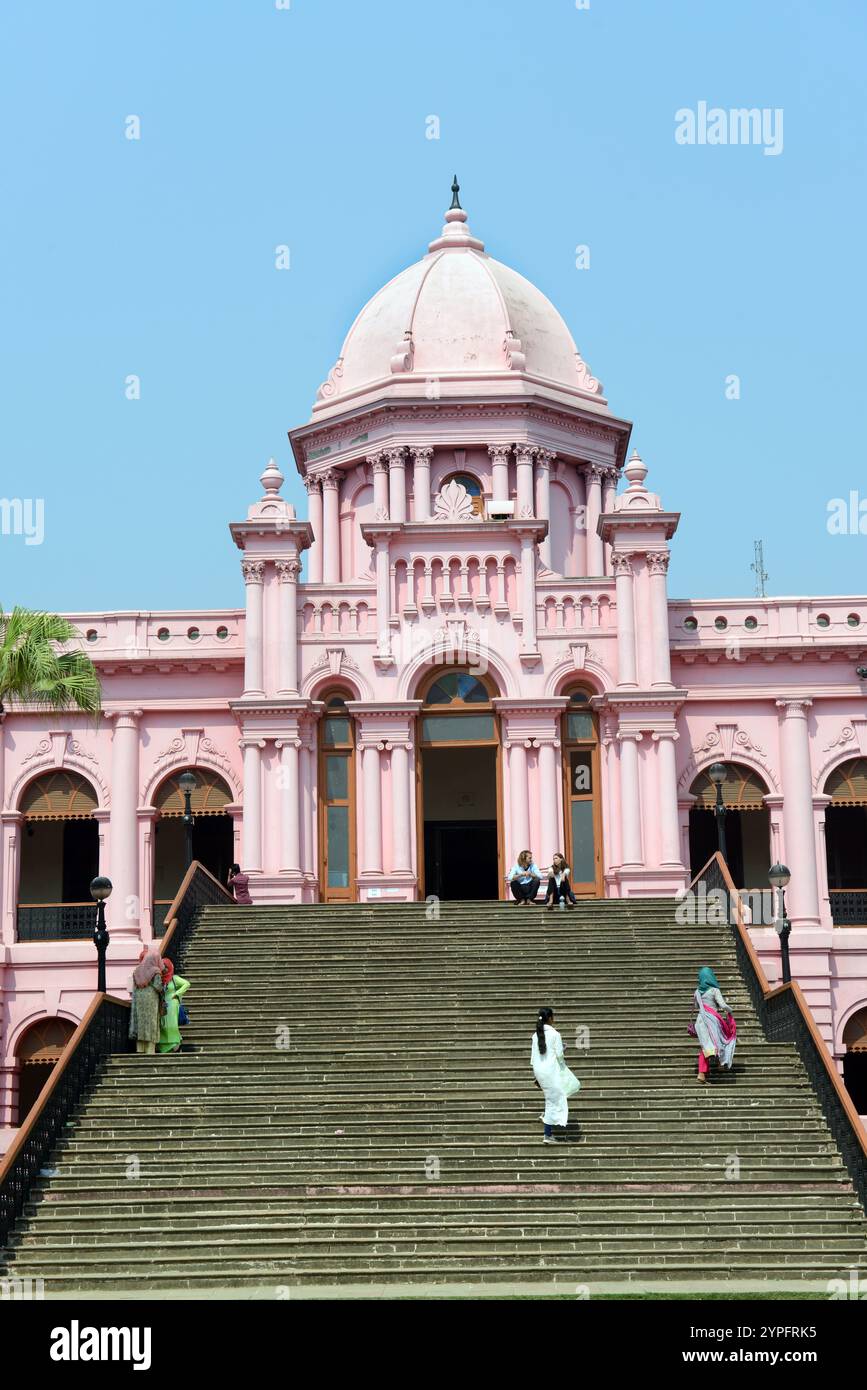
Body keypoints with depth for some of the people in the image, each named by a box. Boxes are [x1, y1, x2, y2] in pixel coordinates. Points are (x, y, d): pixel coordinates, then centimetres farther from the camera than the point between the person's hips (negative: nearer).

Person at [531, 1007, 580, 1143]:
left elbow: (533, 1056, 10)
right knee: (554, 1101, 2)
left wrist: (537, 1077, 17)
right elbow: (559, 1054, -11)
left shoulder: (536, 1035, 7)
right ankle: (548, 1135, 2)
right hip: (551, 1069, -6)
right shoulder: (555, 1034, -9)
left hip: (538, 1070, 6)